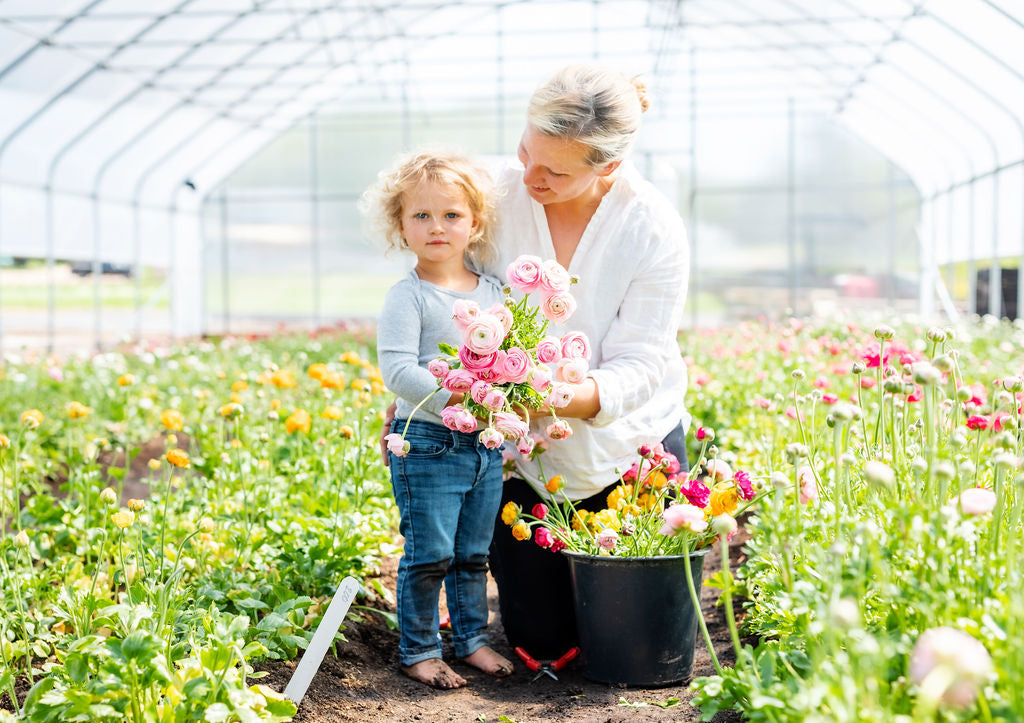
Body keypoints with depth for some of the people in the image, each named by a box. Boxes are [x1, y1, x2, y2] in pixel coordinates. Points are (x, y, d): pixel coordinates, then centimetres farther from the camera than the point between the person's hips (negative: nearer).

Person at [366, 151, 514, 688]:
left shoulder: (494, 293, 8)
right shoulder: (408, 298, -9)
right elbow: (397, 370, -19)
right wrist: (453, 399, -27)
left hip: (487, 442, 5)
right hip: (427, 443, -5)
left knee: (474, 554, 15)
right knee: (429, 556, 0)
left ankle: (472, 638, 30)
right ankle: (418, 650, 15)